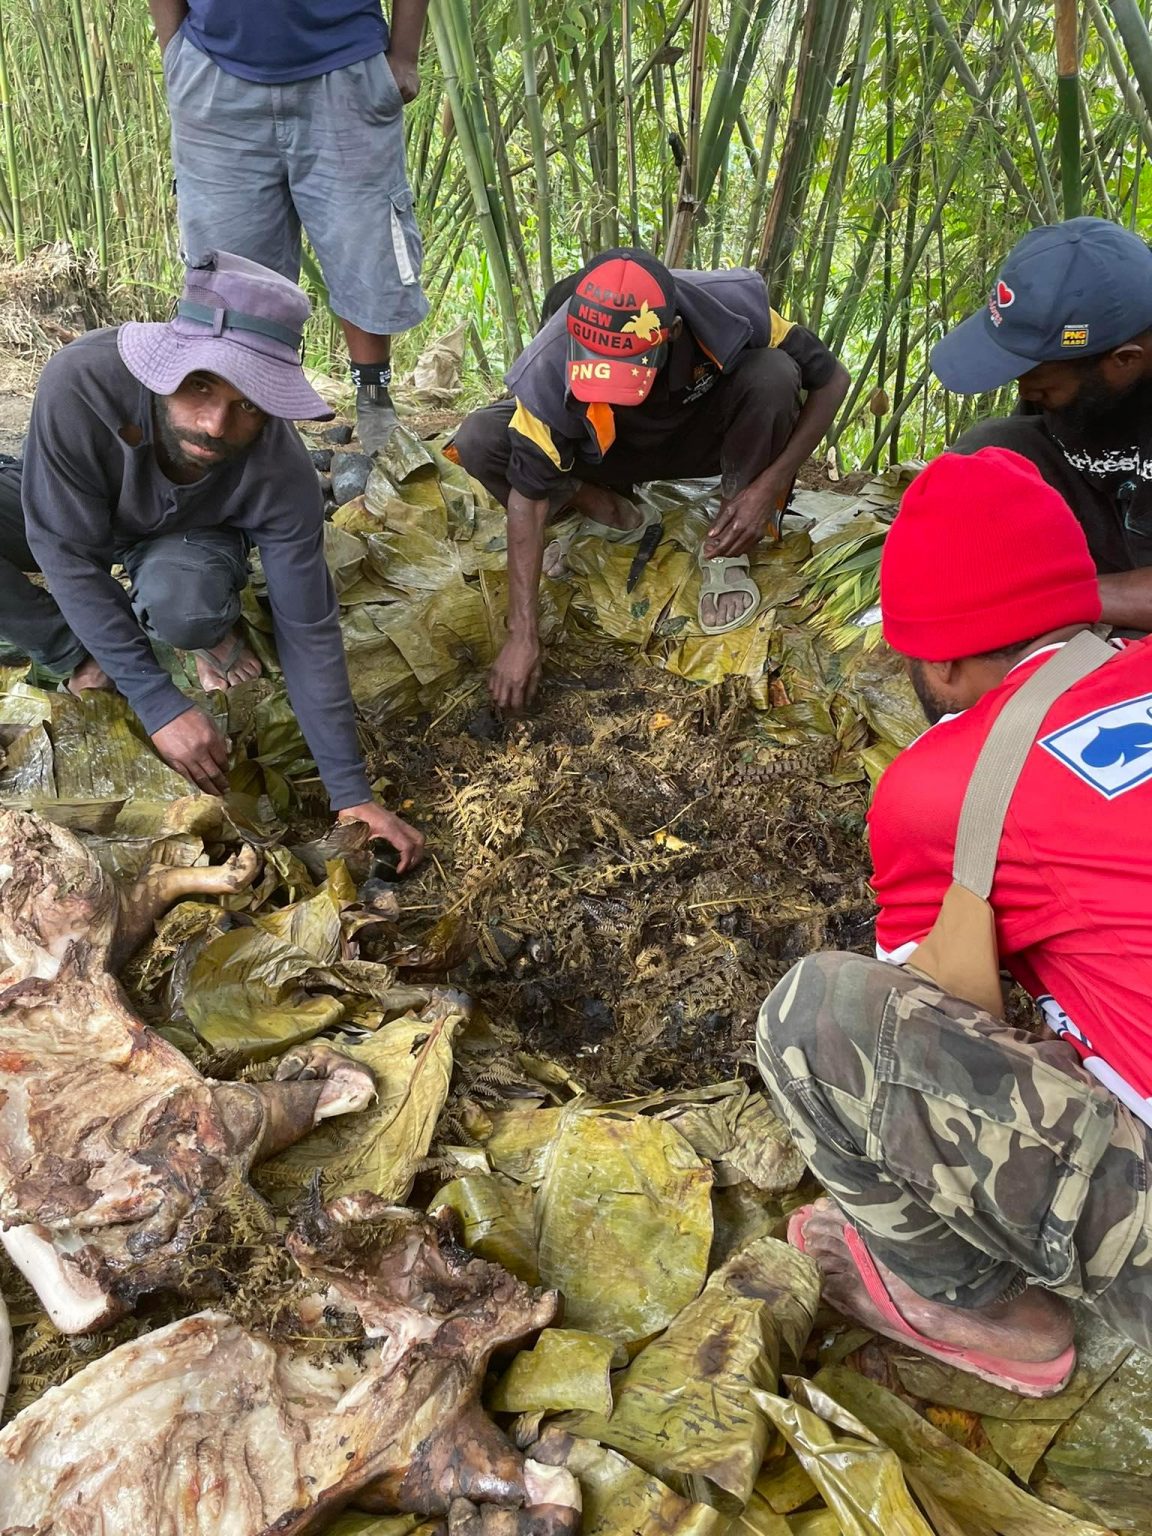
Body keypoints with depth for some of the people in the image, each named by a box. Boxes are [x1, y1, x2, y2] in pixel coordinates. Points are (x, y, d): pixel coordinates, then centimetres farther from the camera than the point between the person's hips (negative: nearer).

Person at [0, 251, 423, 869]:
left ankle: (210, 631, -1)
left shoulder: (282, 475, -34)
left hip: (187, 537, -1)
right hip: (64, 513, 1)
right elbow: (67, 553, -31)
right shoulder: (82, 379, -38)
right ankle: (81, 658, -6)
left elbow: (307, 631, -27)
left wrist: (350, 793, -28)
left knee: (183, 605, -38)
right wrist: (160, 705, -35)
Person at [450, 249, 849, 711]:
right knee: (477, 442, -26)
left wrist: (769, 486, -28)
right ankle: (612, 512, -1)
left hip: (704, 437, 0)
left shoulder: (733, 309, -33)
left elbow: (831, 380, -18)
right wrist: (522, 636, -33)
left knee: (773, 375, -33)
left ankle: (726, 552, -15)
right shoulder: (550, 368, -35)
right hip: (611, 450, 0)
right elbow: (527, 497, -30)